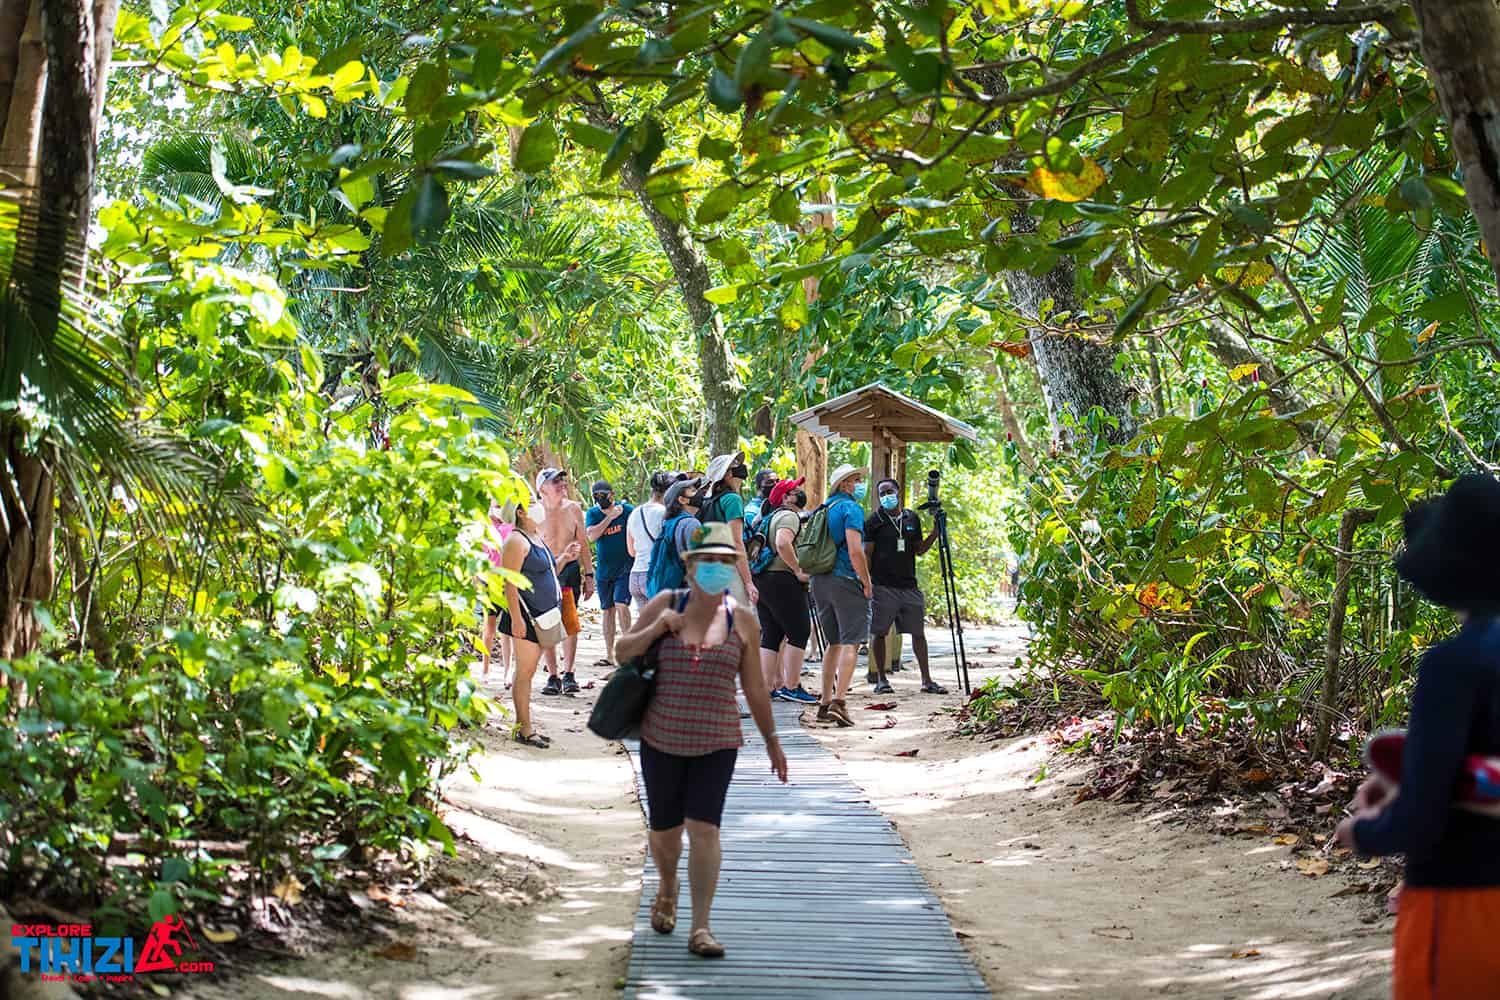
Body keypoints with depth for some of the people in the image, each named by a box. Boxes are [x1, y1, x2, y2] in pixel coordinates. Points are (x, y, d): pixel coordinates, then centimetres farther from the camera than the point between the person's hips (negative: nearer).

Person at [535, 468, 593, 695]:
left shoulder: (573, 509, 3)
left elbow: (583, 544, 10)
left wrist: (589, 575, 7)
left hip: (570, 570, 2)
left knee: (570, 624, -1)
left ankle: (569, 674, 6)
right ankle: (553, 676, 8)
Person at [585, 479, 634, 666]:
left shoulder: (626, 510, -4)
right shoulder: (593, 513, 3)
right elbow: (591, 536, -14)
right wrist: (610, 517, -16)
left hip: (625, 568, -3)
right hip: (604, 570, 3)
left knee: (620, 604, -19)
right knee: (608, 610, 8)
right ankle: (609, 655, 13)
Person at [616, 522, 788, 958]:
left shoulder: (742, 620, 0)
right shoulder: (666, 604, -1)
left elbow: (754, 688, 8)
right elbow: (622, 651, 2)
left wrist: (771, 739, 11)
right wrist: (655, 629, -15)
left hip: (716, 743, -1)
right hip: (661, 739, 1)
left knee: (704, 829, -13)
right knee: (665, 828, 13)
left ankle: (700, 927, -9)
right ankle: (667, 891, 44)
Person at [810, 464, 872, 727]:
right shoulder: (851, 508, -8)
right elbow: (855, 551, -18)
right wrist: (867, 583, -10)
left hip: (819, 580, 8)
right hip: (845, 580, -8)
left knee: (834, 643, 15)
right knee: (850, 642, -6)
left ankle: (825, 704, 14)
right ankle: (838, 701, -17)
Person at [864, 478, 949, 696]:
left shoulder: (912, 519, 13)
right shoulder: (874, 521, 1)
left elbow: (919, 550, 18)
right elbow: (866, 554, -1)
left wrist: (935, 532, 4)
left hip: (909, 586, 4)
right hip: (883, 586, -4)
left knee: (918, 632, 4)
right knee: (878, 632, -1)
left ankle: (927, 680, 9)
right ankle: (880, 679, 10)